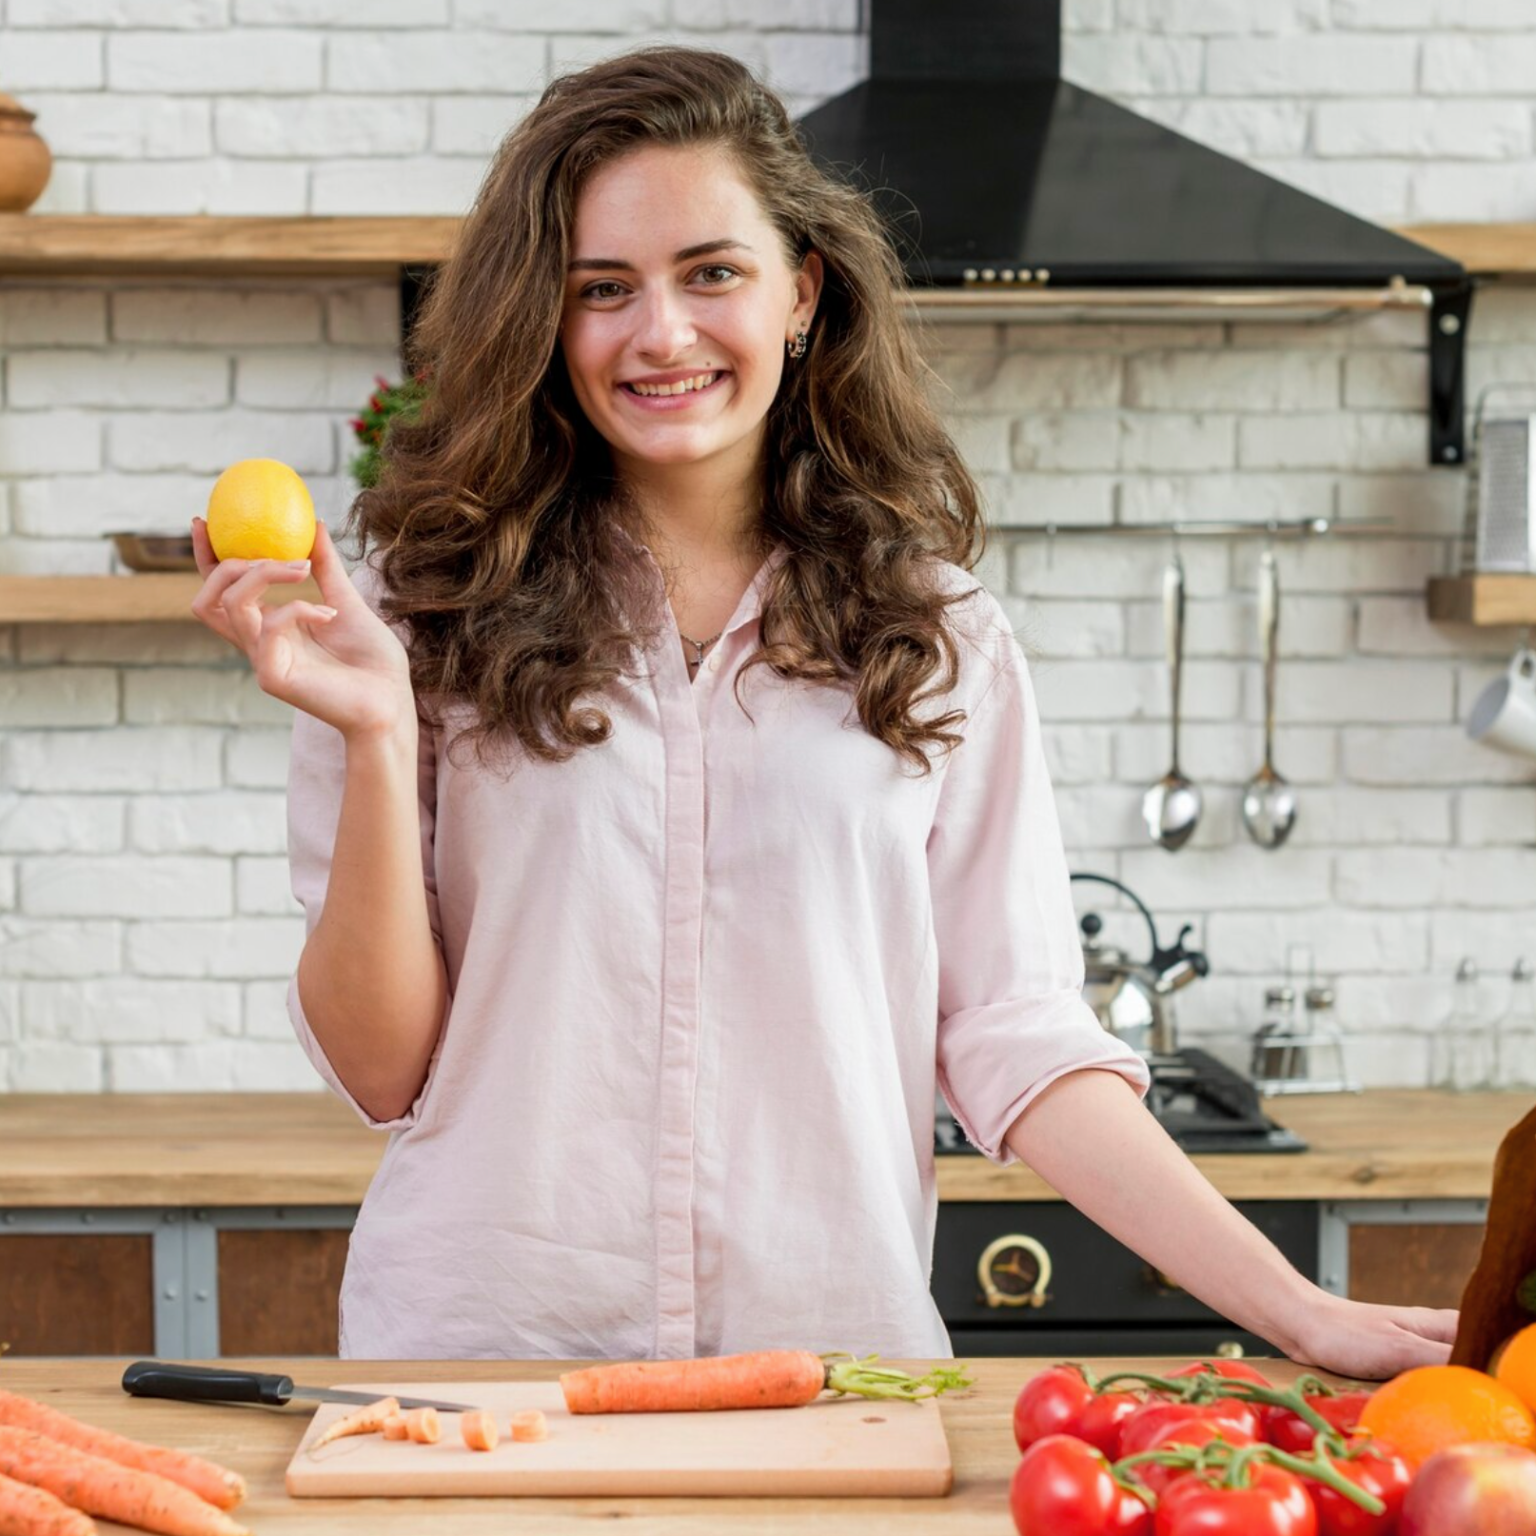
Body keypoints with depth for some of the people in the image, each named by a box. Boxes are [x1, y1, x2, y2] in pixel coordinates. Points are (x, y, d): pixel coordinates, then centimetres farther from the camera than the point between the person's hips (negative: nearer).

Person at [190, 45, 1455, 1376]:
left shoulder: (937, 642, 6)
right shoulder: (433, 615, 2)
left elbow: (1019, 1042, 4)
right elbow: (382, 1071, 2)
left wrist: (1300, 1313, -4)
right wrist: (374, 738, -11)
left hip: (837, 1359, 2)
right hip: (479, 1359, -2)